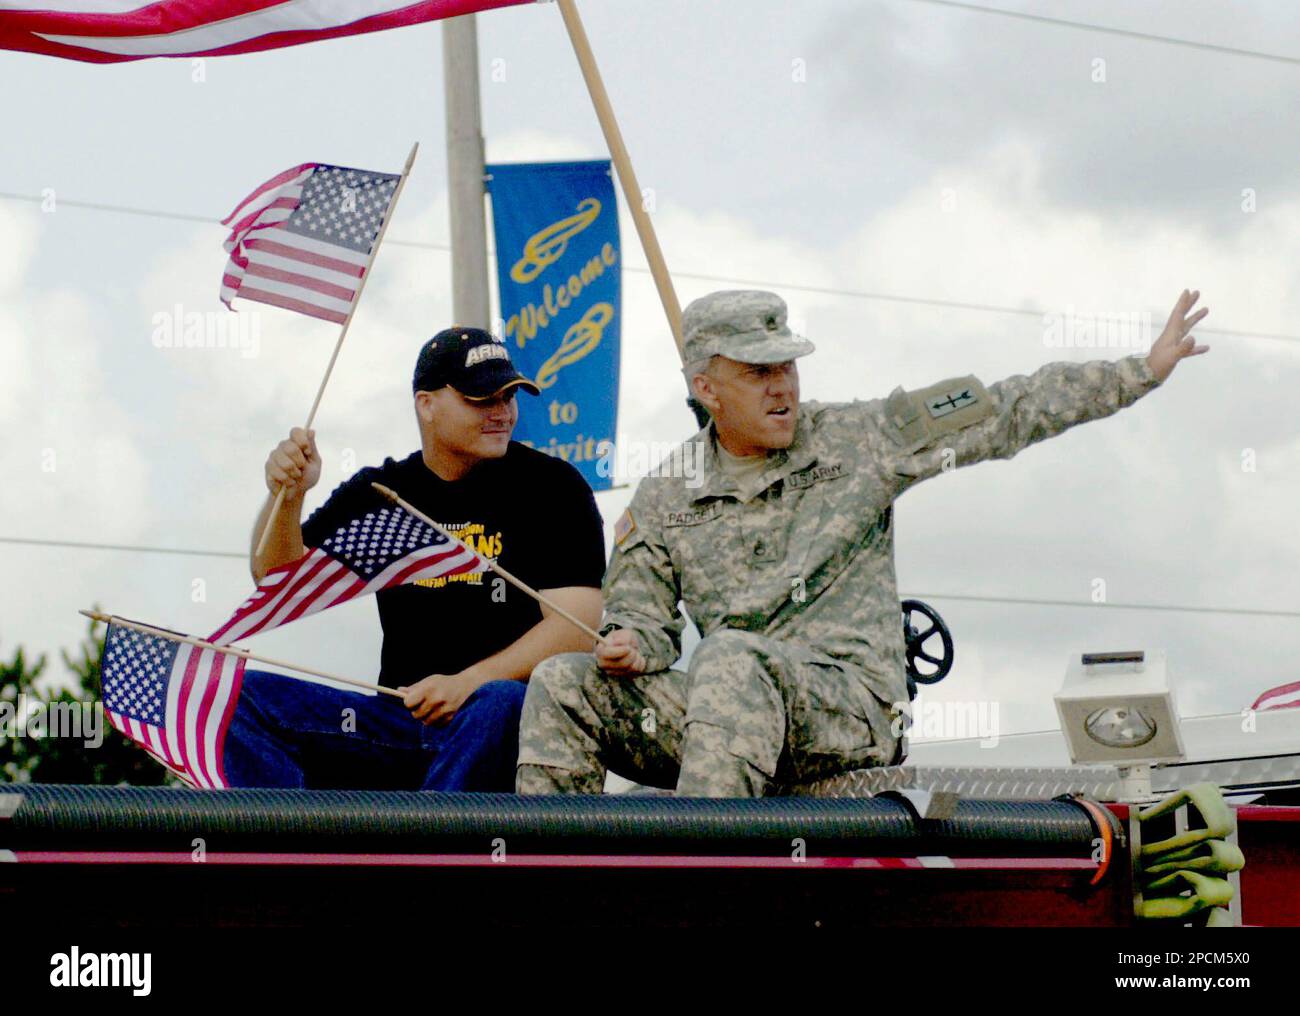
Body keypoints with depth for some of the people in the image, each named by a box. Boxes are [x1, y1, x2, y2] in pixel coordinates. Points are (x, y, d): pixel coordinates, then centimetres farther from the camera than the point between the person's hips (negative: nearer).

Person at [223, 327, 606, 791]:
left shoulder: (549, 486, 1)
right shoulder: (379, 492, 13)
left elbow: (578, 624, -9)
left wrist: (469, 683, -23)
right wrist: (287, 499, -10)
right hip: (397, 722, 4)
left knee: (499, 704, -39)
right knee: (241, 696, -12)